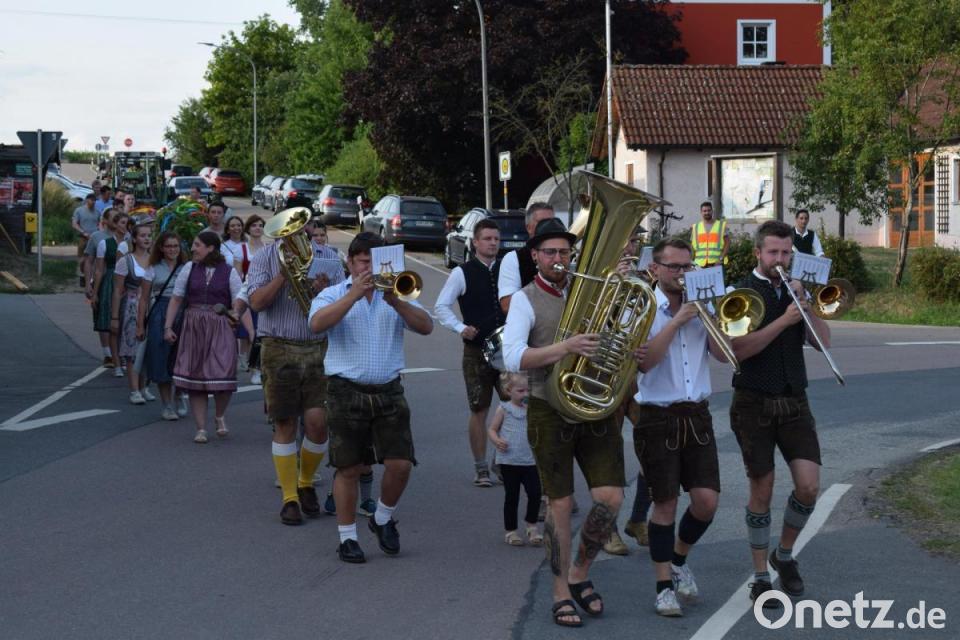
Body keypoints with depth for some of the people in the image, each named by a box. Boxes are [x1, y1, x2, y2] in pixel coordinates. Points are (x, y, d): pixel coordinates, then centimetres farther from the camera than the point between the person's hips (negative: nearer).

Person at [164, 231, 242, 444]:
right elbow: (176, 299, 8)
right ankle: (201, 428, 13)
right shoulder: (189, 269, 6)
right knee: (195, 379, 3)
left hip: (220, 330, -2)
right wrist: (168, 326, 1)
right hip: (193, 329, 2)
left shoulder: (229, 272, 0)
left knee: (223, 377, -10)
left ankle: (220, 416, 20)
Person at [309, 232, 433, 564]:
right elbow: (317, 323, -18)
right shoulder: (334, 295, 4)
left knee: (400, 464, -3)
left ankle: (383, 518, 23)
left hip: (389, 391, 2)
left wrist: (396, 302, -18)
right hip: (348, 391, -2)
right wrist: (355, 293, -23)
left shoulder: (396, 294, 12)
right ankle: (347, 537, 12)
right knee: (349, 468, 0)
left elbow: (426, 326, -3)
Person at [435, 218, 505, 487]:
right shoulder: (462, 273, -3)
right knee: (479, 410, 3)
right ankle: (481, 468, 13)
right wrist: (460, 328, -17)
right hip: (476, 351, -3)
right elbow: (441, 307, -2)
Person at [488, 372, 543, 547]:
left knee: (535, 493, -6)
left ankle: (531, 524, 17)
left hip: (530, 460, 2)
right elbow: (492, 429, 2)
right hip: (509, 460, -2)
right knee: (511, 496, 5)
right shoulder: (504, 409, -1)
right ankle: (510, 530, 18)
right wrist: (497, 441, -18)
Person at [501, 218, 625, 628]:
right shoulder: (526, 300, -4)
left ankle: (580, 574, 19)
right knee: (561, 504, 3)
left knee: (610, 498, -4)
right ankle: (561, 593, 16)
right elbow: (512, 358, -19)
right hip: (550, 412, -4)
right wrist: (566, 347, -30)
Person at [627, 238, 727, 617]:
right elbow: (646, 361, -17)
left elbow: (723, 354, -2)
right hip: (657, 418, -4)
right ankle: (665, 586, 11)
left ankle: (679, 559, 24)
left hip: (697, 415, 4)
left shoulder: (700, 308, 9)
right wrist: (677, 320, -19)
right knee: (665, 504, -1)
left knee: (706, 500, -3)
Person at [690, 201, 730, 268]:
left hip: (716, 263, -2)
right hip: (700, 265, 2)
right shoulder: (695, 227, 14)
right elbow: (692, 246, 15)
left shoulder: (721, 225, 7)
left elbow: (727, 243, 3)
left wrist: (721, 259, -10)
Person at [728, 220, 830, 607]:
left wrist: (804, 303, -11)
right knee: (762, 491, 1)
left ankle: (785, 554, 19)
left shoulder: (795, 290, 10)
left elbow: (823, 342, 1)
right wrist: (784, 320, -21)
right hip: (754, 404, -4)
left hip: (794, 402, 4)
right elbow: (739, 350, -16)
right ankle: (760, 577, 13)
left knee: (808, 486, -6)